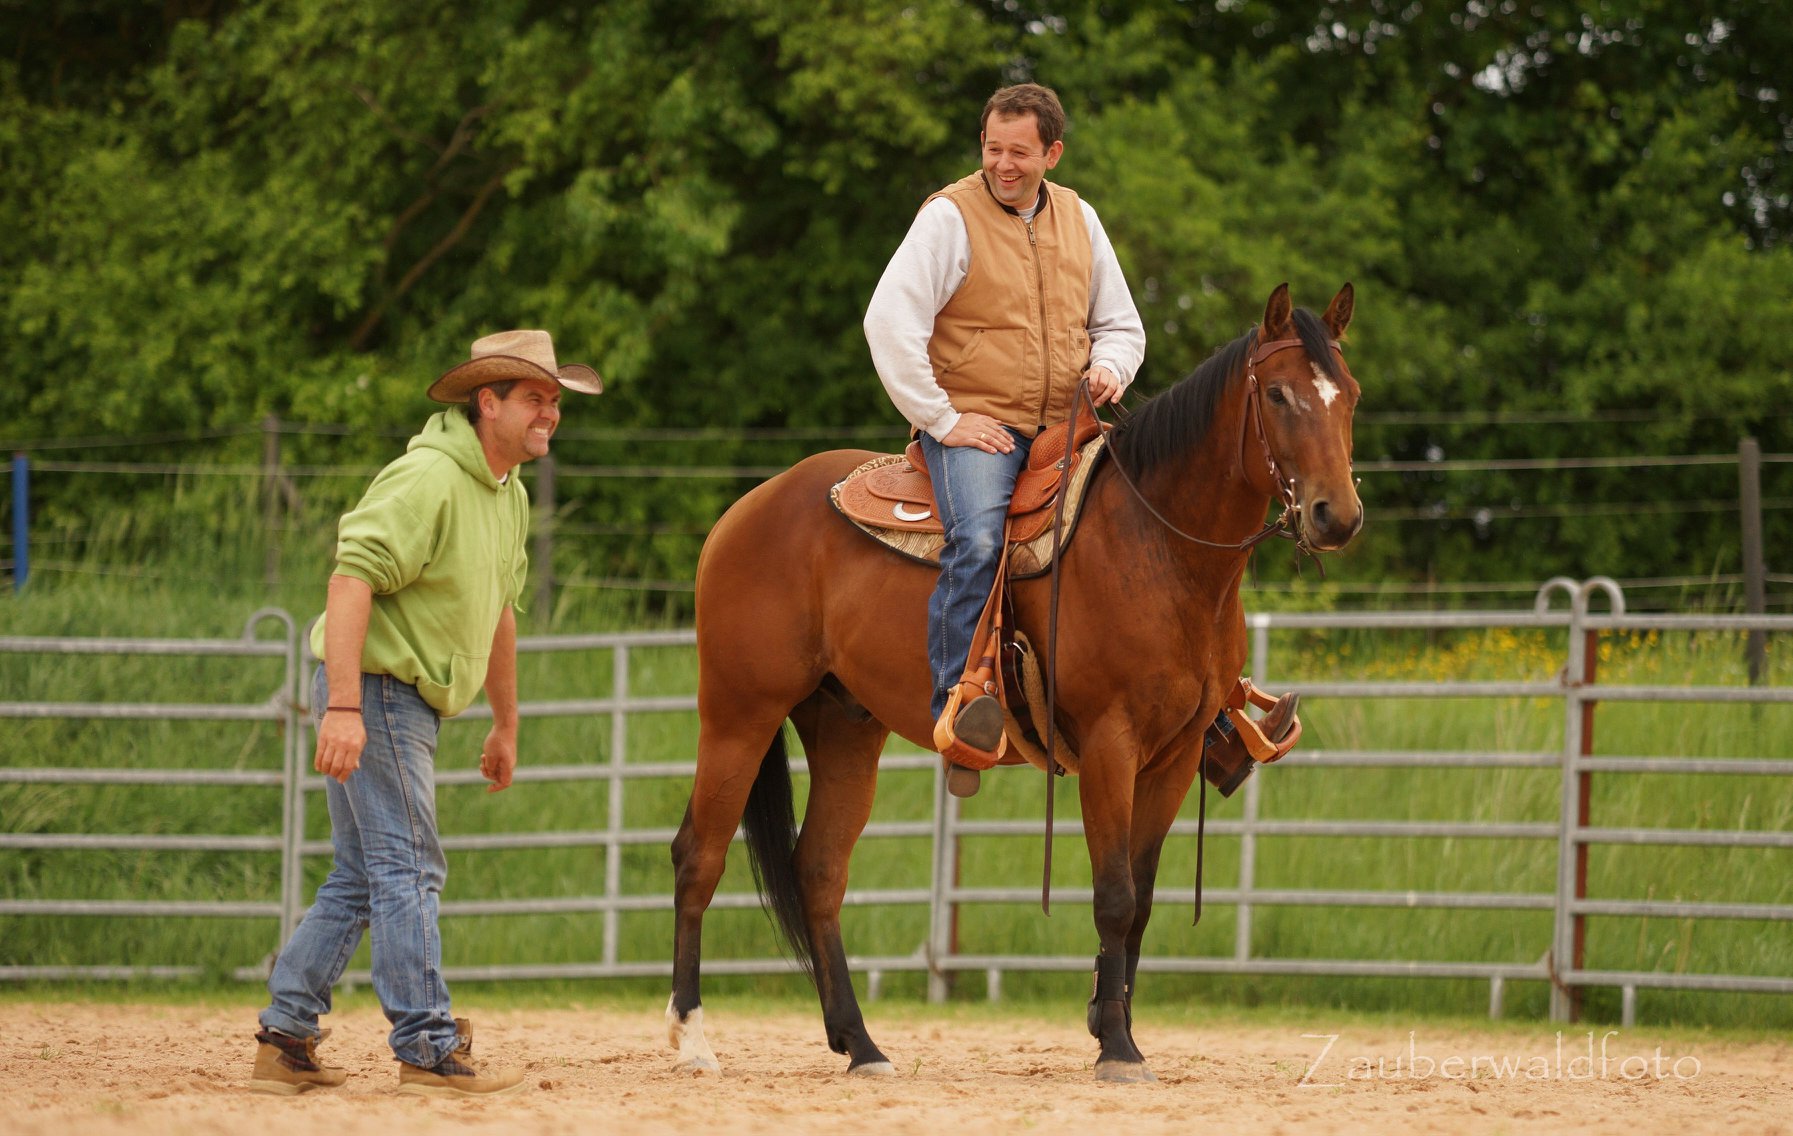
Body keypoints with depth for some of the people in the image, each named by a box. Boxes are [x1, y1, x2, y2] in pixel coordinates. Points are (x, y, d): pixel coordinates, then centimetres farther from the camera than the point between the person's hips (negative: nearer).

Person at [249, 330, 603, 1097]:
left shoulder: (508, 496, 13)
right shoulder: (426, 479, -18)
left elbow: (498, 613, 25)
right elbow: (351, 579, -26)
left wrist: (506, 725, 28)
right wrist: (344, 708, -32)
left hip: (408, 707, 10)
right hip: (374, 694, -10)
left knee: (358, 882, 13)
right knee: (408, 870, -9)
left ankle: (285, 1041, 17)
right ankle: (429, 1050, -9)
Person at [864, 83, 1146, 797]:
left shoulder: (1079, 220, 14)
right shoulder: (951, 217, -5)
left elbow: (1121, 326, 24)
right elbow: (889, 322, -13)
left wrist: (1109, 367, -1)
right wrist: (943, 419, -15)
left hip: (1065, 430, 5)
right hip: (973, 427, -5)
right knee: (978, 541, -34)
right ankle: (957, 705, -35)